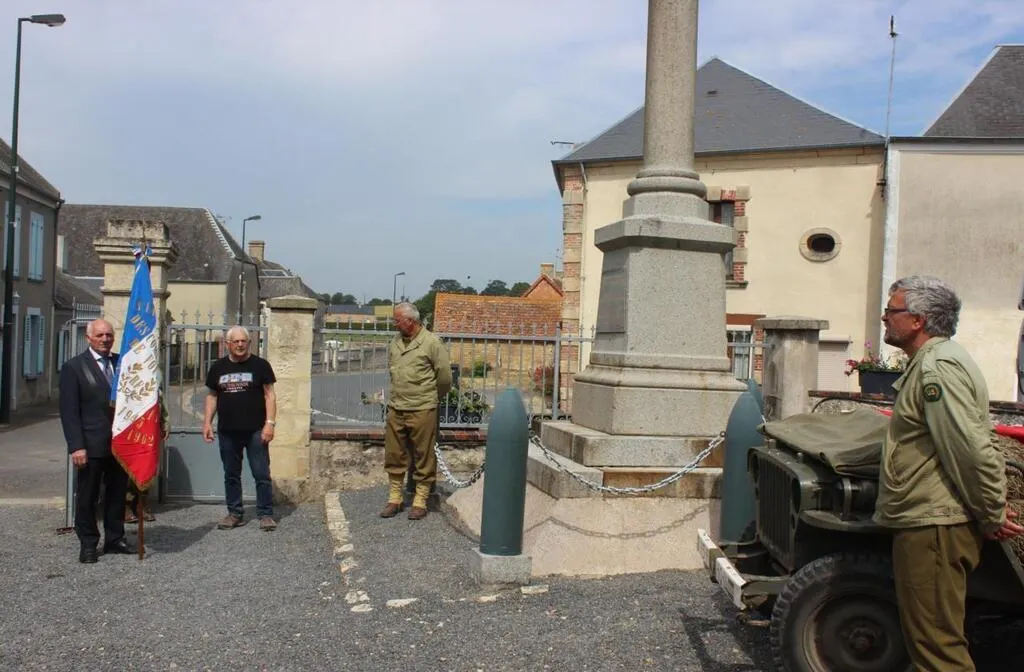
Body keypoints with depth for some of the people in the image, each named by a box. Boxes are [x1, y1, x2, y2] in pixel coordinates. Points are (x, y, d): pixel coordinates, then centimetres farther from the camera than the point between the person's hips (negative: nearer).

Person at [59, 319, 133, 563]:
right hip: (92, 445, -4)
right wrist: (76, 446, -15)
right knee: (87, 497, 6)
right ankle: (88, 544, 18)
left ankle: (114, 538, 25)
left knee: (117, 494, 13)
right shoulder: (74, 367, -4)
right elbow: (69, 411, -8)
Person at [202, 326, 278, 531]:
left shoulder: (260, 365, -1)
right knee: (231, 475, 11)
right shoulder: (218, 367, 10)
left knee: (262, 474, -3)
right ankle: (235, 514, 21)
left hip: (255, 430, -4)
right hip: (227, 432, 4)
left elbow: (269, 395, -3)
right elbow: (212, 396, 15)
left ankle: (266, 514, 4)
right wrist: (207, 422, 5)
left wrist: (270, 423, -12)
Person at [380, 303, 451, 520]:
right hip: (396, 408, 6)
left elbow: (445, 377, -5)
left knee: (423, 458, 3)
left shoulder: (432, 343, -10)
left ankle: (420, 501, 13)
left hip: (422, 410, -6)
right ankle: (394, 499, 22)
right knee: (394, 456, 10)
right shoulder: (395, 342, 8)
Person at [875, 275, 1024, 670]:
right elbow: (971, 446, 22)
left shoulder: (937, 367, -19)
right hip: (925, 523, 11)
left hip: (933, 529, -11)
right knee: (928, 636, 20)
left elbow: (973, 450, -24)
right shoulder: (928, 363, 16)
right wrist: (991, 514, 19)